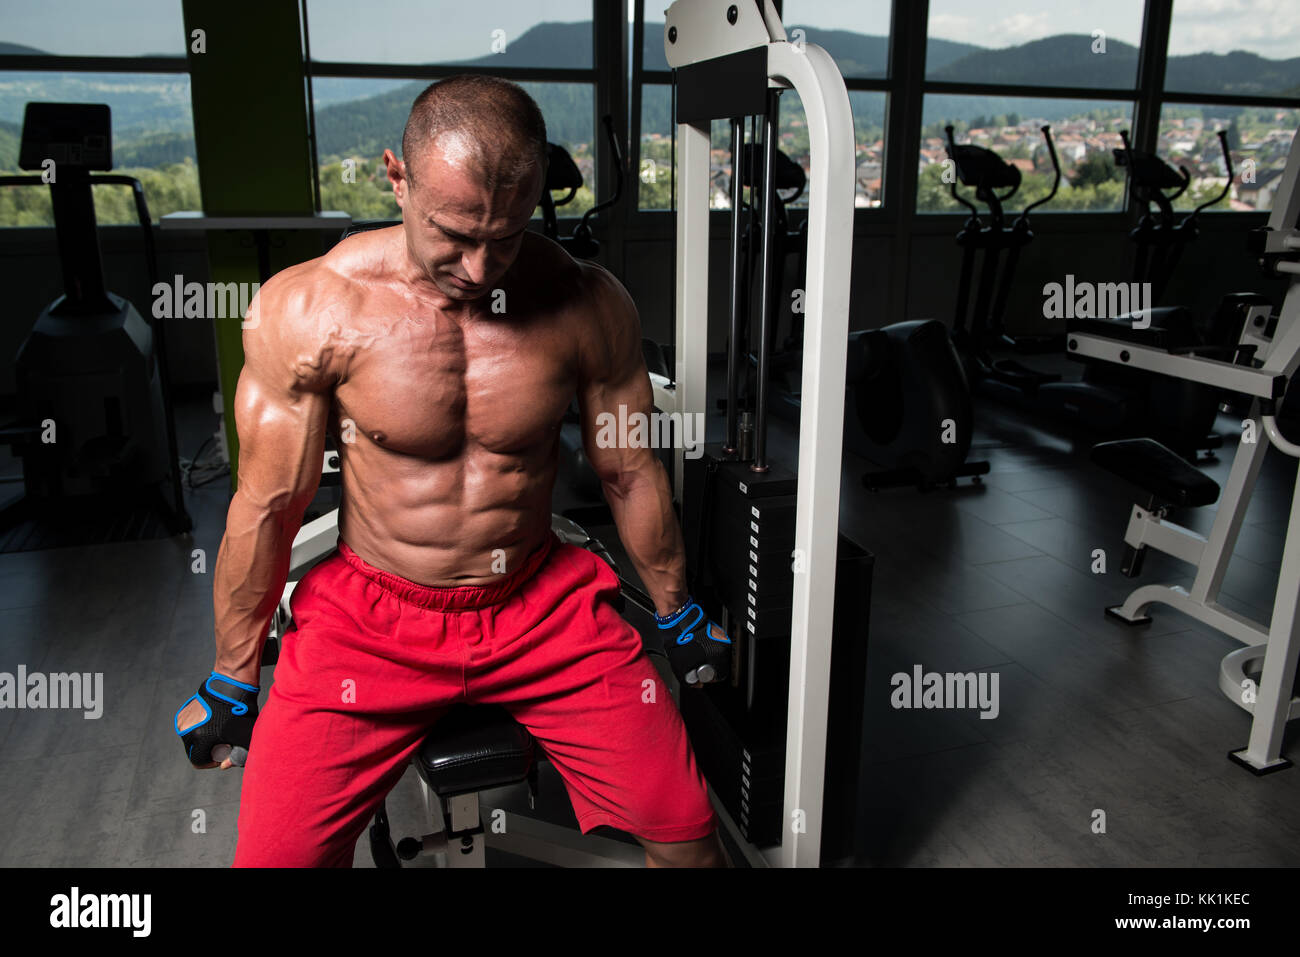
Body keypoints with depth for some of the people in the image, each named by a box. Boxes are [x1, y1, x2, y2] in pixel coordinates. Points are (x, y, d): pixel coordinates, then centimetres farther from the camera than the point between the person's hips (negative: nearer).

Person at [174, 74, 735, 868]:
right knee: (276, 855, -8)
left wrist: (680, 616, 13)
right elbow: (269, 505, -6)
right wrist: (233, 682, 3)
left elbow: (631, 474, 2)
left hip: (545, 606, 1)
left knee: (687, 836, -3)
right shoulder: (305, 310, -14)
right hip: (370, 617, 0)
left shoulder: (589, 306, -10)